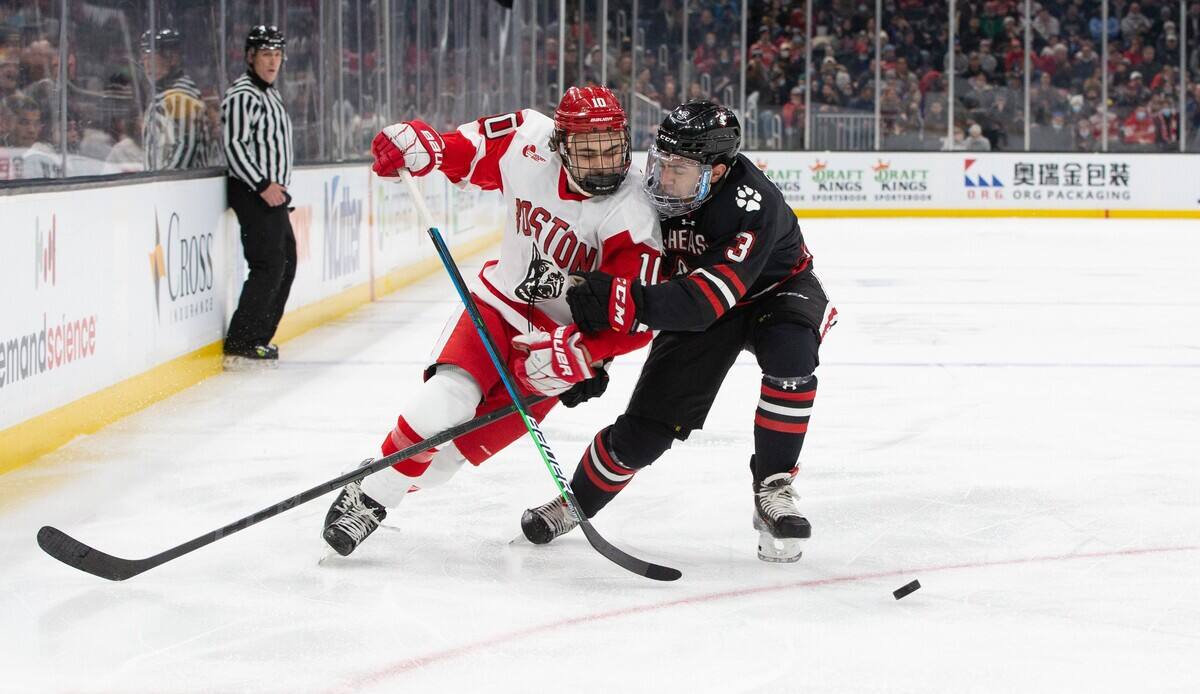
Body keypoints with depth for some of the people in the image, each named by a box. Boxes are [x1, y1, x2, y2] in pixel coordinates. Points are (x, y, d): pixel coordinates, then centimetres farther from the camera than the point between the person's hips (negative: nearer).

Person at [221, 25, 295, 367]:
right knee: (268, 266, -15)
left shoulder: (270, 93, 19)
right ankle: (239, 346, -14)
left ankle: (258, 338, 20)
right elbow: (234, 146, -20)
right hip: (252, 194, -10)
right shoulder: (242, 95, -13)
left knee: (286, 263, 13)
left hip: (272, 193, 10)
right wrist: (263, 185, -23)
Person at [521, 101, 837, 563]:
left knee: (790, 356, -37)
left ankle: (773, 490, -22)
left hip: (775, 291, -4)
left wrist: (628, 302, -57)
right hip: (699, 307, 4)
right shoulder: (656, 194, -21)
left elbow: (706, 299, -46)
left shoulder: (754, 207, -38)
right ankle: (574, 503, 23)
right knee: (645, 426, -2)